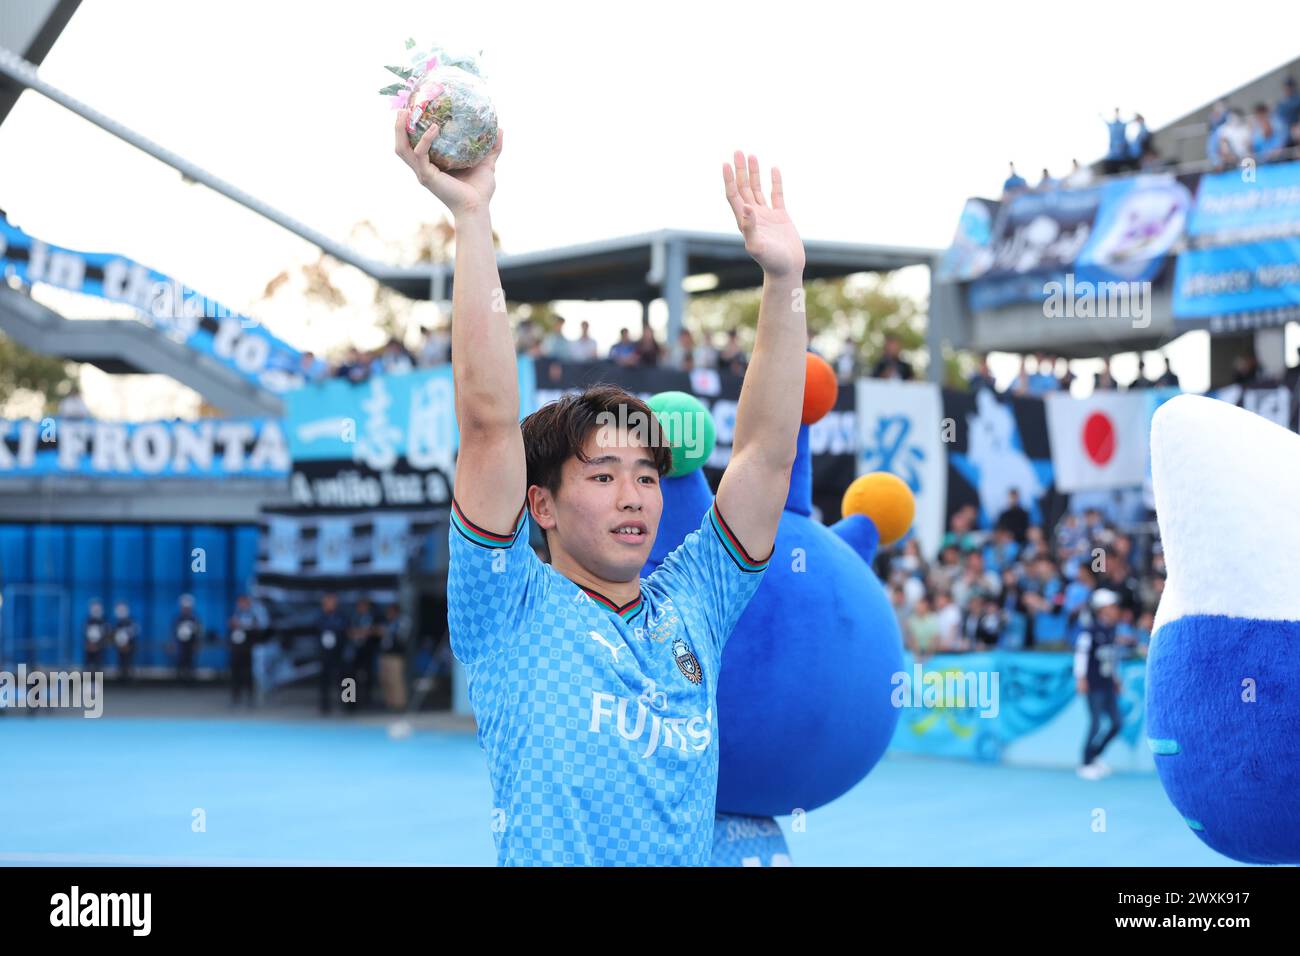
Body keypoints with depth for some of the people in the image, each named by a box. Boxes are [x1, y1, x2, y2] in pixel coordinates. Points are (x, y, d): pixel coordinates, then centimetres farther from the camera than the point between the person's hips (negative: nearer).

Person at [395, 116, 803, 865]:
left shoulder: (693, 603, 14)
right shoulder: (512, 610, 4)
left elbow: (768, 447, 11)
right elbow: (489, 421, -5)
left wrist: (784, 279, 4)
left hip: (696, 851, 4)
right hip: (550, 852, -3)